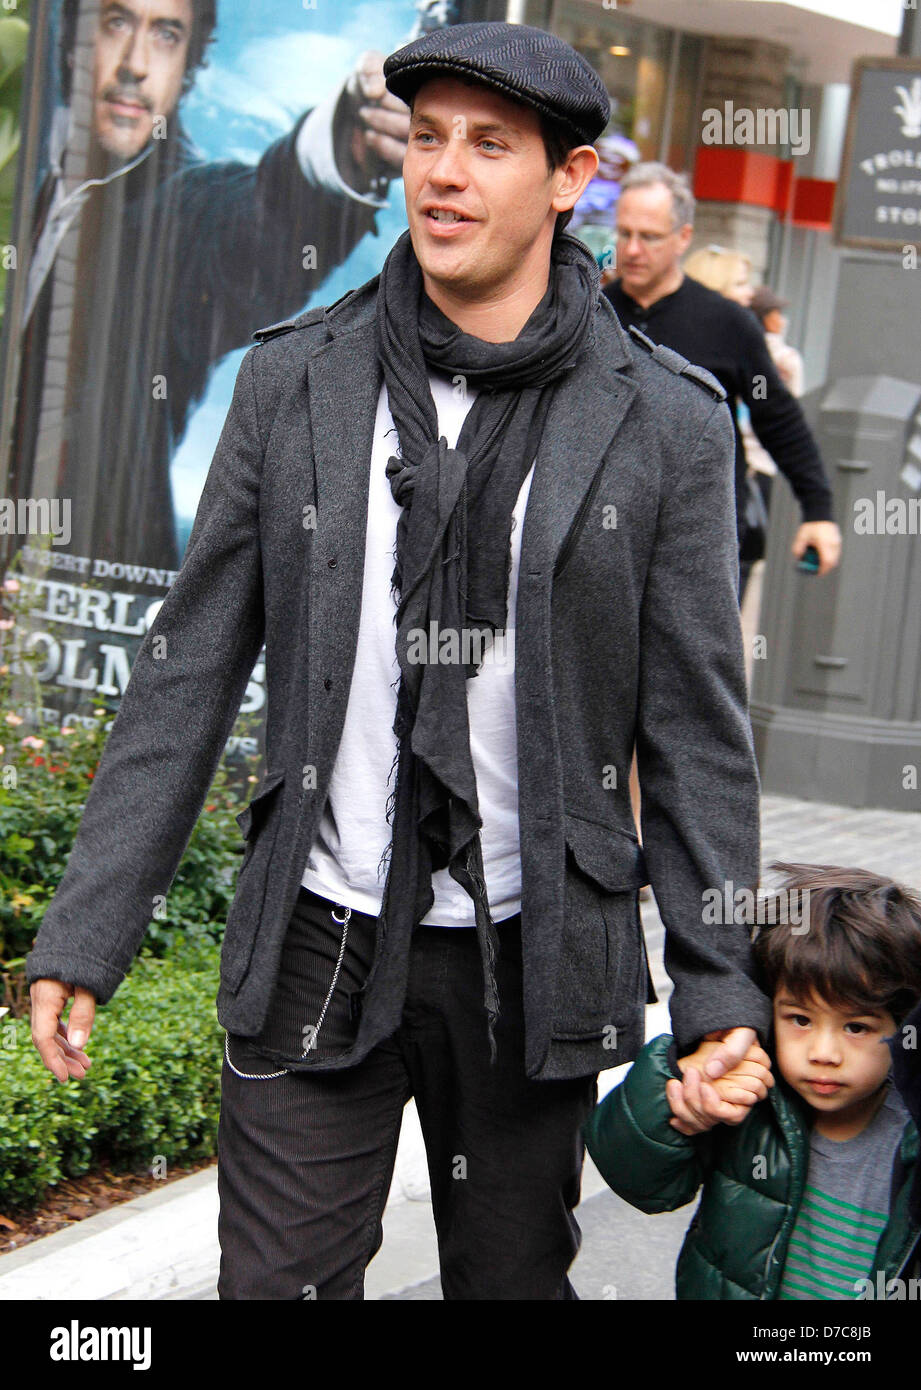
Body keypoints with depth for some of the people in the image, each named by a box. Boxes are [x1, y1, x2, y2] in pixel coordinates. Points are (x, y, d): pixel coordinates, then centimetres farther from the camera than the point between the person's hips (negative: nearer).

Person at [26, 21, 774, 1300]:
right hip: (318, 950, 1)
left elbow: (696, 727, -1)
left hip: (533, 956, 0)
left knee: (515, 1278, 15)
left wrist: (720, 985, -3)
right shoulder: (295, 380, 0)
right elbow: (190, 669, 2)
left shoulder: (665, 423, -5)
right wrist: (88, 932, -1)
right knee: (277, 1282, 5)